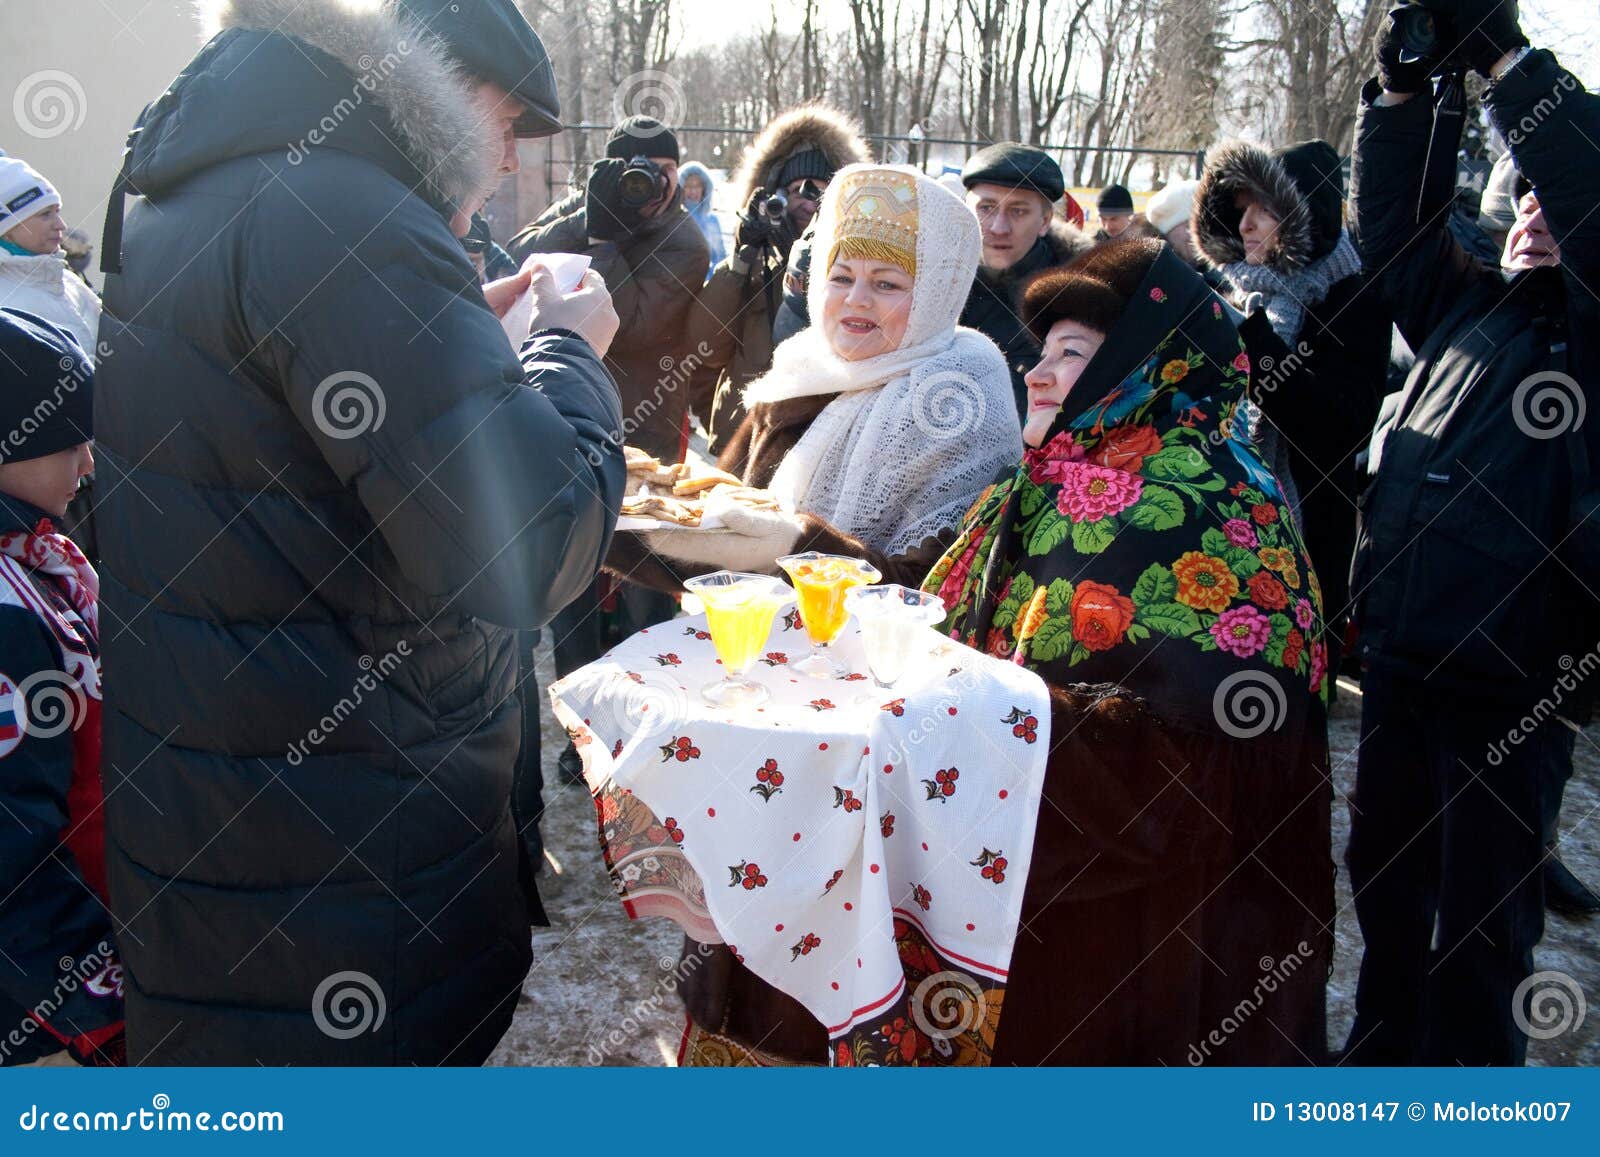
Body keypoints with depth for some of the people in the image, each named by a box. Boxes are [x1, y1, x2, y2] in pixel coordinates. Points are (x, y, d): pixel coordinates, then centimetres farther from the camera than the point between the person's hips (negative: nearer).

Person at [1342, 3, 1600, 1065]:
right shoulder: (1466, 306, 15)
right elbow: (1393, 218, 11)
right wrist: (1403, 87, -1)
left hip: (1513, 677, -6)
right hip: (1399, 658, 6)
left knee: (1483, 920, 6)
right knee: (1387, 880, 19)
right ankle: (1382, 1062, 38)